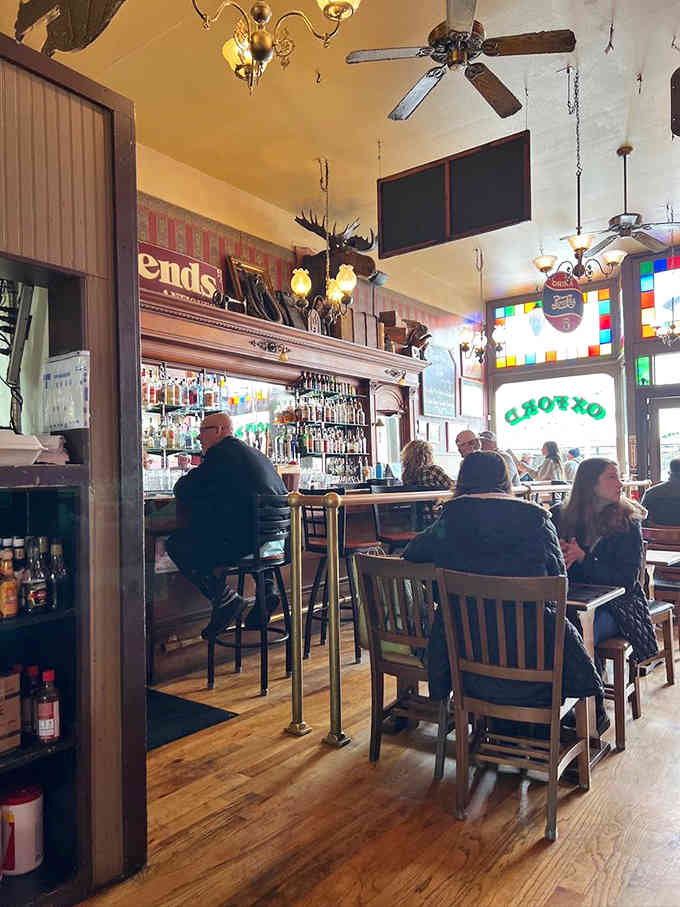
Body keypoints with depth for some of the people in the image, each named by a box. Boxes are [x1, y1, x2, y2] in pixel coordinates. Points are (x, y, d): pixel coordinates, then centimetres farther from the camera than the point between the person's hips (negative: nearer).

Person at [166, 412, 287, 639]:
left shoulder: (221, 452, -3)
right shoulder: (258, 454, 20)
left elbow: (183, 491, -2)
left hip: (242, 542, -8)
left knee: (176, 543, 3)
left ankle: (225, 597, -6)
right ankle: (266, 587, 20)